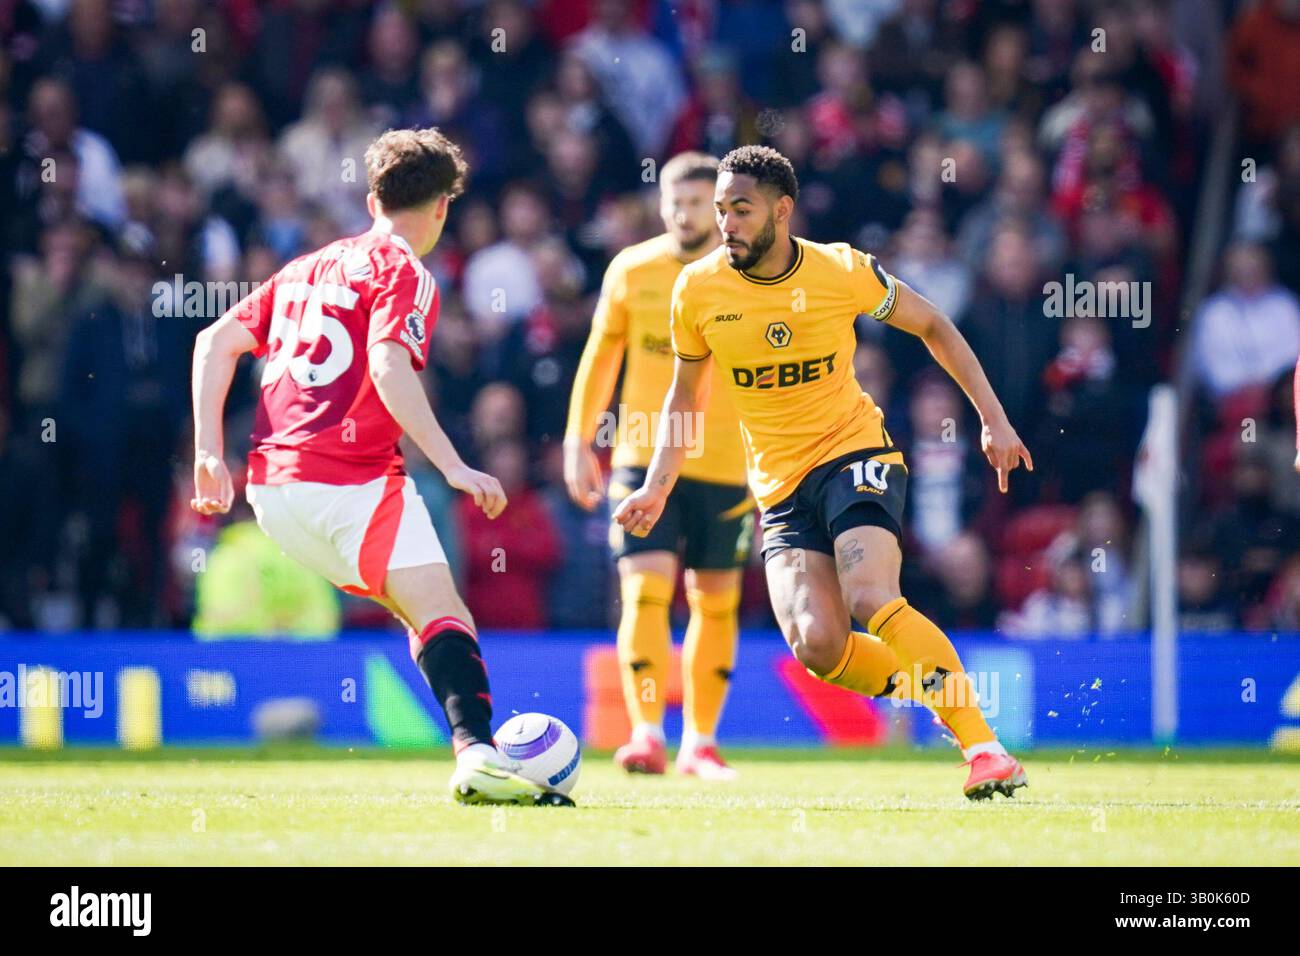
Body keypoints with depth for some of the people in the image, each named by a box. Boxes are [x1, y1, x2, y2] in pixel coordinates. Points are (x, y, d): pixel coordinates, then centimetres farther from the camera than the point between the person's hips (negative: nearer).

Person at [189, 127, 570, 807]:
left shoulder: (308, 268, 21)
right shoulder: (402, 273, -2)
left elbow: (216, 341, 16)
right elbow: (389, 369, -19)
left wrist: (210, 453, 12)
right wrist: (454, 468, -21)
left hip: (271, 485, 8)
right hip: (352, 480, -8)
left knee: (425, 614, 18)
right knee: (441, 613, -15)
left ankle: (474, 750, 10)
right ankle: (477, 754, -36)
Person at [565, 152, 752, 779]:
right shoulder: (631, 270, 2)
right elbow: (601, 355, 11)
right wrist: (579, 439, 6)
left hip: (724, 465, 0)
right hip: (644, 458, 0)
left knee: (716, 603, 6)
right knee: (645, 590, -15)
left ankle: (701, 741, 17)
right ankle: (648, 734, -18)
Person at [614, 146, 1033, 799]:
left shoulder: (844, 272, -9)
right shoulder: (698, 290, -3)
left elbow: (932, 327, 8)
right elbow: (685, 397, 13)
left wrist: (993, 419, 4)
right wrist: (657, 487, 3)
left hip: (854, 452, -3)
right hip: (780, 483, 3)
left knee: (871, 600, -28)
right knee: (816, 644, -19)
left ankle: (983, 747, -20)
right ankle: (942, 691, 7)